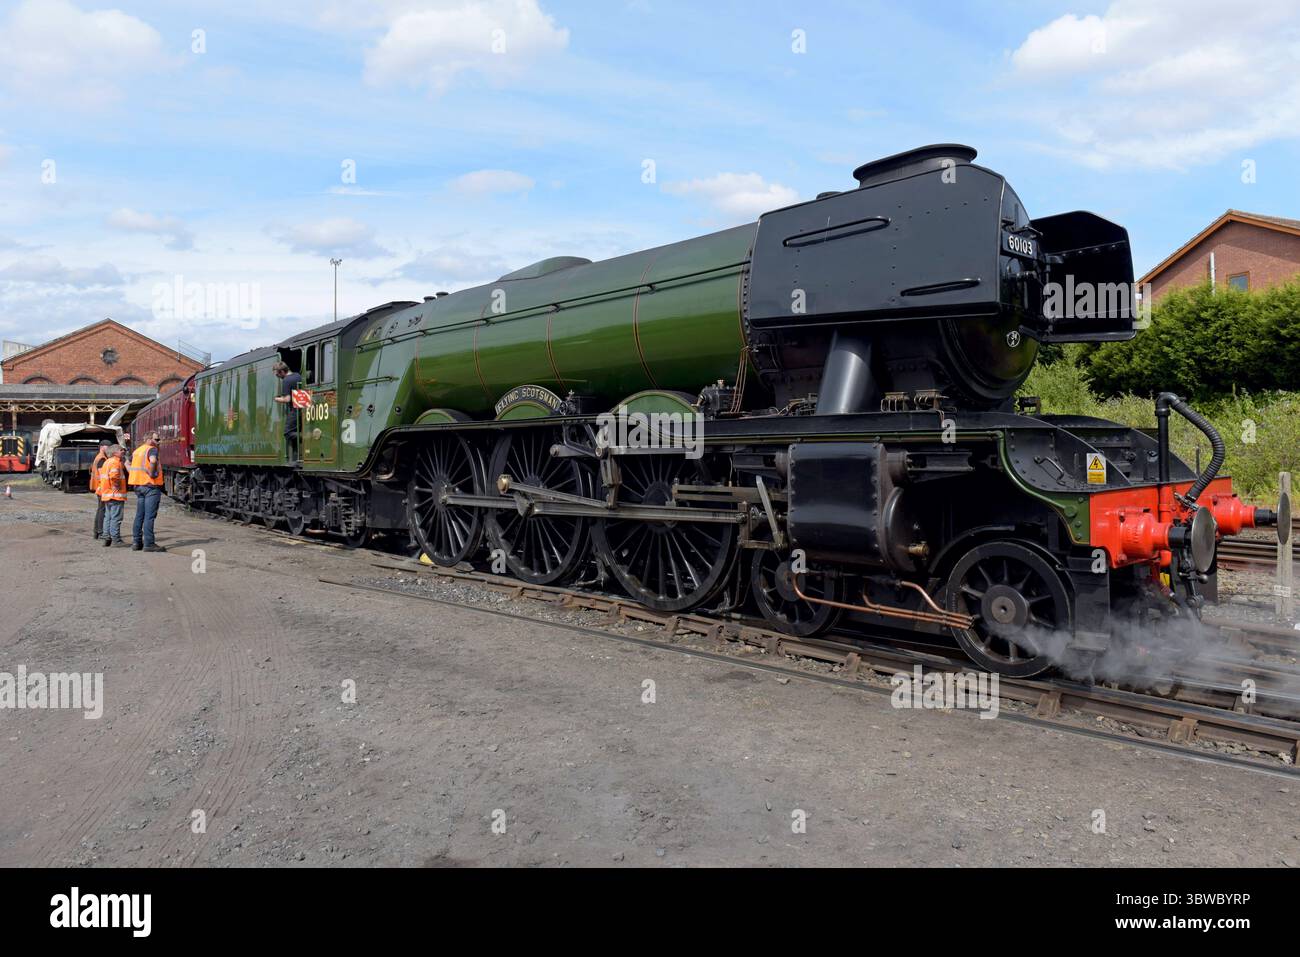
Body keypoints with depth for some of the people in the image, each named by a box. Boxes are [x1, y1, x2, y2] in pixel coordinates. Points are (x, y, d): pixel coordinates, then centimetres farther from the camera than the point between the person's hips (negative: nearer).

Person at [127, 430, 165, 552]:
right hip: (151, 485, -8)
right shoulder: (152, 449, -9)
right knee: (149, 516, -8)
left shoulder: (137, 450, 18)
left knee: (139, 515, 13)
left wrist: (133, 475, 21)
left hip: (138, 485, 8)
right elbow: (153, 460, -29)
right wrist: (152, 473, -18)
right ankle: (149, 544, -9)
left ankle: (137, 543, 15)